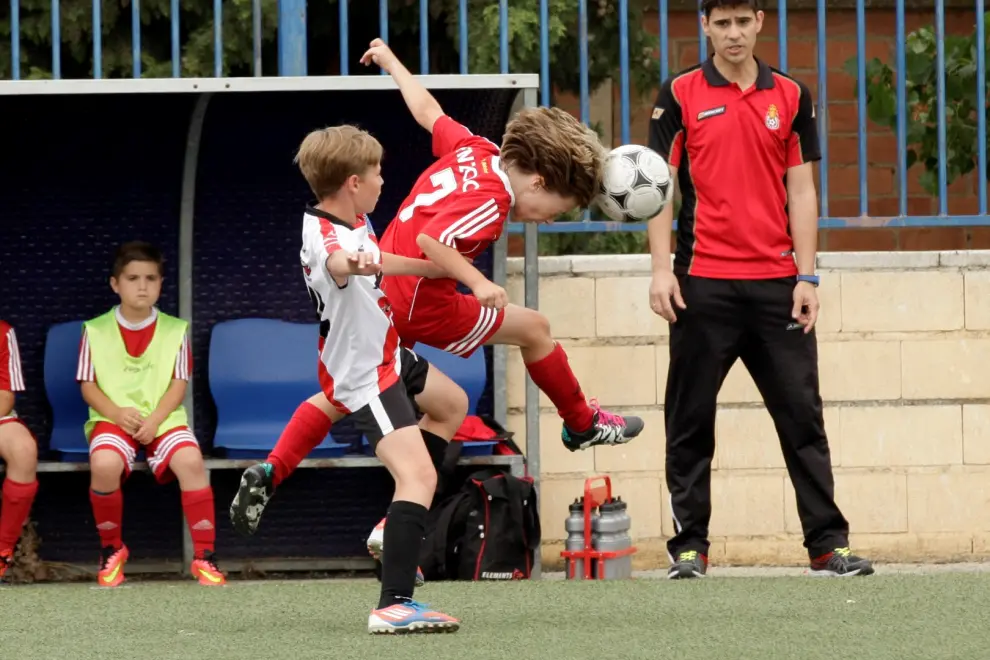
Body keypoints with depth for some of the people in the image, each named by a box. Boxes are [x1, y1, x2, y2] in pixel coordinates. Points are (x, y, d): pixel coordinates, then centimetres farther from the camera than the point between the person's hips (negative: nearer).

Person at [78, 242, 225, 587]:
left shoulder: (175, 330, 6)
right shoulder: (95, 331, 4)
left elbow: (179, 384, 2)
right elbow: (88, 385, 2)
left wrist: (155, 418, -15)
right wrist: (117, 413, -16)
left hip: (163, 419, 1)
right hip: (112, 419, -1)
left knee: (191, 460, -30)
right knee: (104, 464, -33)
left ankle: (204, 555, -21)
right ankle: (112, 549, -8)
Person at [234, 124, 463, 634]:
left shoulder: (356, 222, -1)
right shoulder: (325, 235, -31)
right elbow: (336, 264, -58)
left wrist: (435, 267, 36)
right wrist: (351, 265, -81)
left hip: (387, 354, 11)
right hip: (365, 377, -11)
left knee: (452, 405, 33)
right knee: (421, 477, -22)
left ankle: (400, 522, 29)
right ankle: (393, 606, -29)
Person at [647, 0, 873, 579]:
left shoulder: (791, 96, 9)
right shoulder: (680, 96, 3)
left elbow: (801, 191, 8)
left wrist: (807, 276, 1)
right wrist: (661, 270, -8)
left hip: (777, 284, 2)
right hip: (703, 285, -2)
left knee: (803, 417, 1)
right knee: (691, 422, 1)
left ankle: (828, 543, 3)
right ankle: (690, 547, 7)